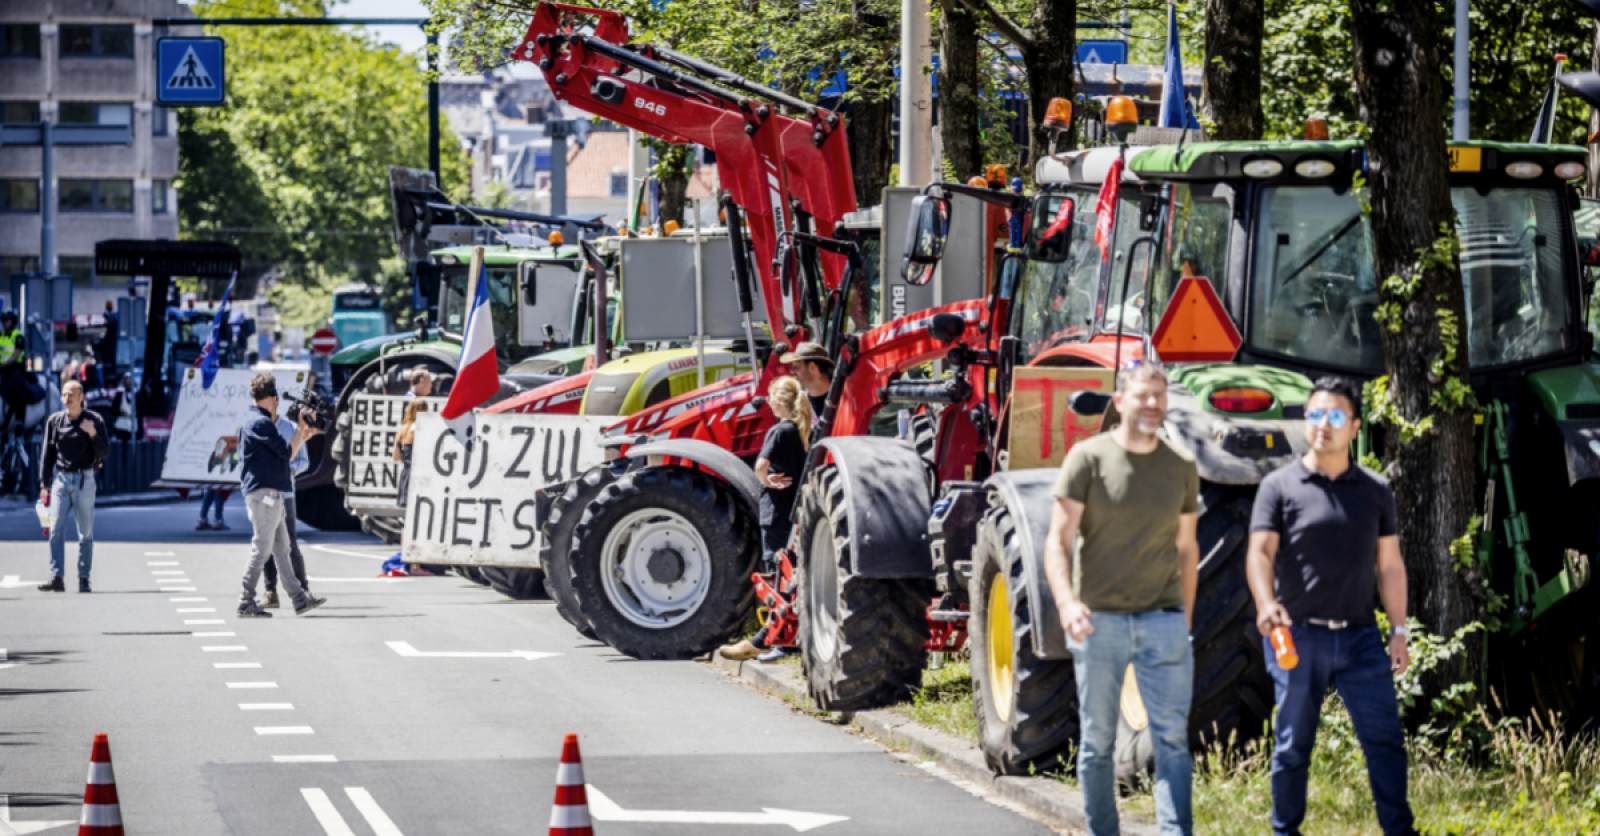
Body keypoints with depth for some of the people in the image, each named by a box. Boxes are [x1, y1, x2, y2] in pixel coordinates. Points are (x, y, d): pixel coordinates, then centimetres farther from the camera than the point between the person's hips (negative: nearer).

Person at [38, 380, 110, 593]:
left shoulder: (94, 421, 0)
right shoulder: (55, 421, 5)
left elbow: (105, 452, -1)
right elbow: (48, 454, 9)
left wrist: (93, 434, -18)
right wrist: (44, 484, 5)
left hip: (84, 480, -1)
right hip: (61, 479, 1)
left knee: (86, 532, 3)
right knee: (56, 530, -7)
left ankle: (84, 578, 9)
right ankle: (56, 577, -9)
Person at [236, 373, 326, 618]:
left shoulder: (256, 421, 18)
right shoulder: (260, 423, -14)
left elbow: (284, 452, 23)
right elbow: (287, 454, -13)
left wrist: (304, 435, 23)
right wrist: (302, 430, -4)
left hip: (270, 494, 11)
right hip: (263, 492, -11)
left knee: (281, 549, 12)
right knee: (261, 549, -8)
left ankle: (299, 599, 16)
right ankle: (246, 604, -6)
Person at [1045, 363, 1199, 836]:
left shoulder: (1181, 468, 9)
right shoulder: (1089, 458, -3)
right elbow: (1058, 541, -7)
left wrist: (1185, 620, 17)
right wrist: (1067, 603, -22)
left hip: (1162, 621, 2)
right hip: (1099, 621, -2)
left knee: (1172, 737, -7)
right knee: (1098, 741, 6)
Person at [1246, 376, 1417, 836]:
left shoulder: (1375, 491, 11)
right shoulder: (1280, 487, 1)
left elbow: (1389, 564, 13)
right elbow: (1260, 552, -7)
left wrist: (1399, 631, 8)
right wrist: (1266, 604, -26)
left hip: (1359, 635, 2)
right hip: (1298, 634, -2)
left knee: (1385, 736, -2)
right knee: (1294, 744, 4)